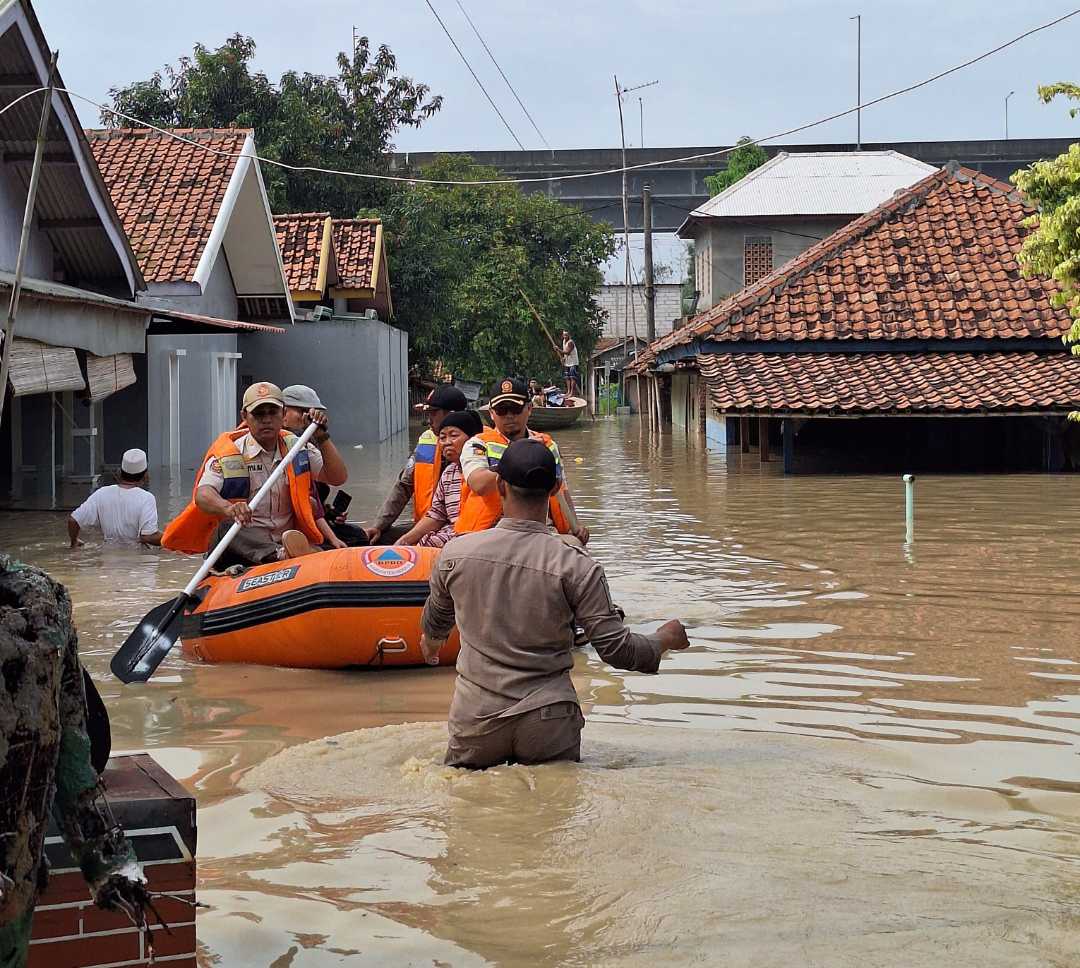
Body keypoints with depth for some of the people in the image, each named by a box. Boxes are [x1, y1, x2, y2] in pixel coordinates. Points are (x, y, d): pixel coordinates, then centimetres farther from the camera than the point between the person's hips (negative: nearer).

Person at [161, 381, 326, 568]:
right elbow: (202, 495, -19)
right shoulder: (229, 452, -2)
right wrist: (229, 508, -42)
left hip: (282, 542, 4)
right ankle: (280, 555, -59)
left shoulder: (296, 448, 11)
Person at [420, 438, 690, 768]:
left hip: (476, 720, 2)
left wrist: (431, 639, 42)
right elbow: (616, 649, -7)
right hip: (548, 725, -1)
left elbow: (435, 623, 17)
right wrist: (665, 638, 13)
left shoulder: (455, 554, -3)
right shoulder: (578, 568, -12)